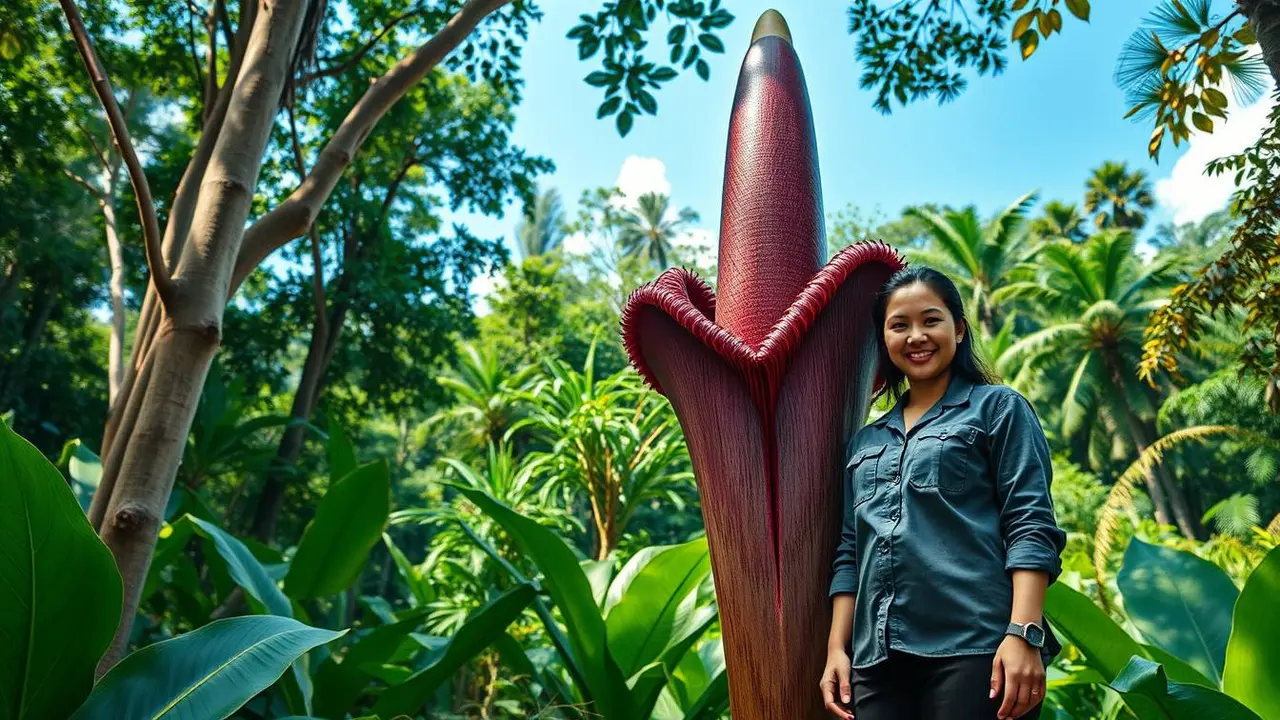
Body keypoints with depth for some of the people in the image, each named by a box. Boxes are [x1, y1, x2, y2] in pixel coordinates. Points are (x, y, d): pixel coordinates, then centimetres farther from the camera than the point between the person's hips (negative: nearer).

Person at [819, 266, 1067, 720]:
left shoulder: (999, 408, 7)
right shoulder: (865, 442, 19)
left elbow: (1030, 526, -3)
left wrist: (1024, 633, -14)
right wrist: (837, 647, 7)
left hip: (976, 649, -4)